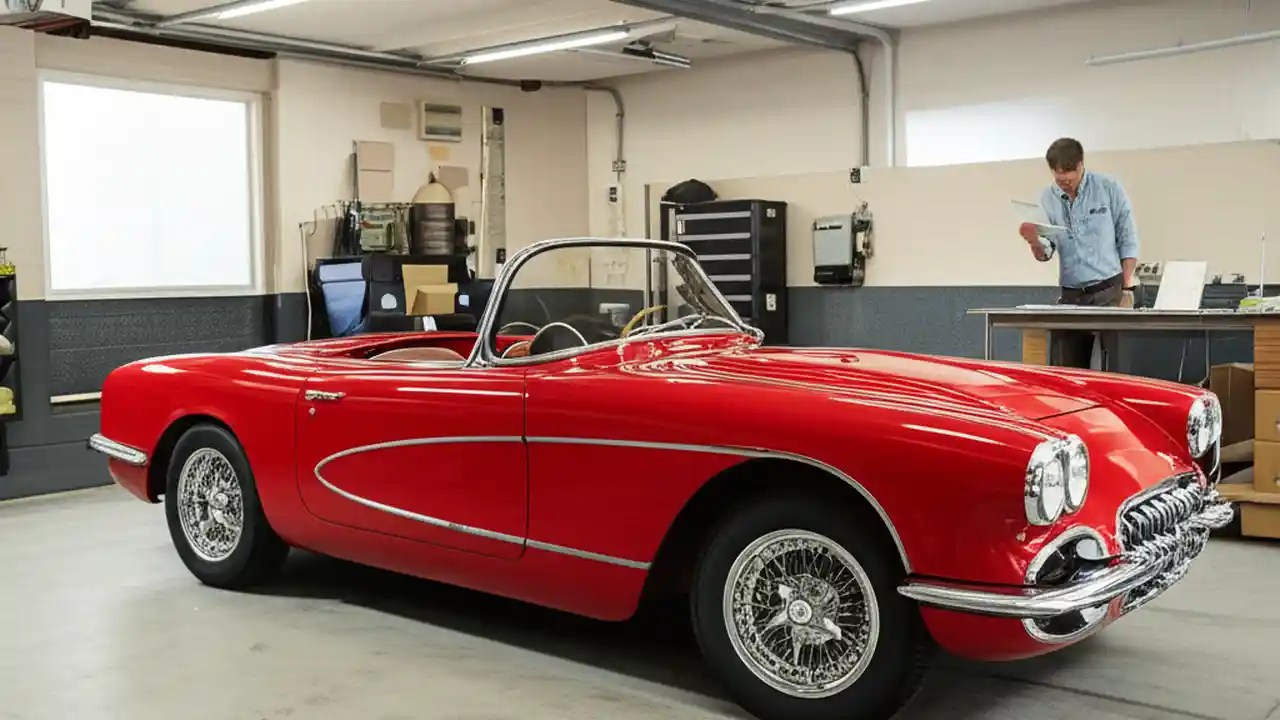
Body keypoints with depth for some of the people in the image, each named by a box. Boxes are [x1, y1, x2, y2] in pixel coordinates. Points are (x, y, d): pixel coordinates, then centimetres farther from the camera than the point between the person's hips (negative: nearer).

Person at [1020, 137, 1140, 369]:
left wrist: (1127, 289, -5)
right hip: (1071, 296, 3)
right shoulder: (1047, 199, 5)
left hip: (1110, 291, -3)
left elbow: (1128, 241, 1)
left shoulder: (1108, 188, -1)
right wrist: (1034, 242, -21)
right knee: (1066, 369, 2)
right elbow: (1045, 254, 3)